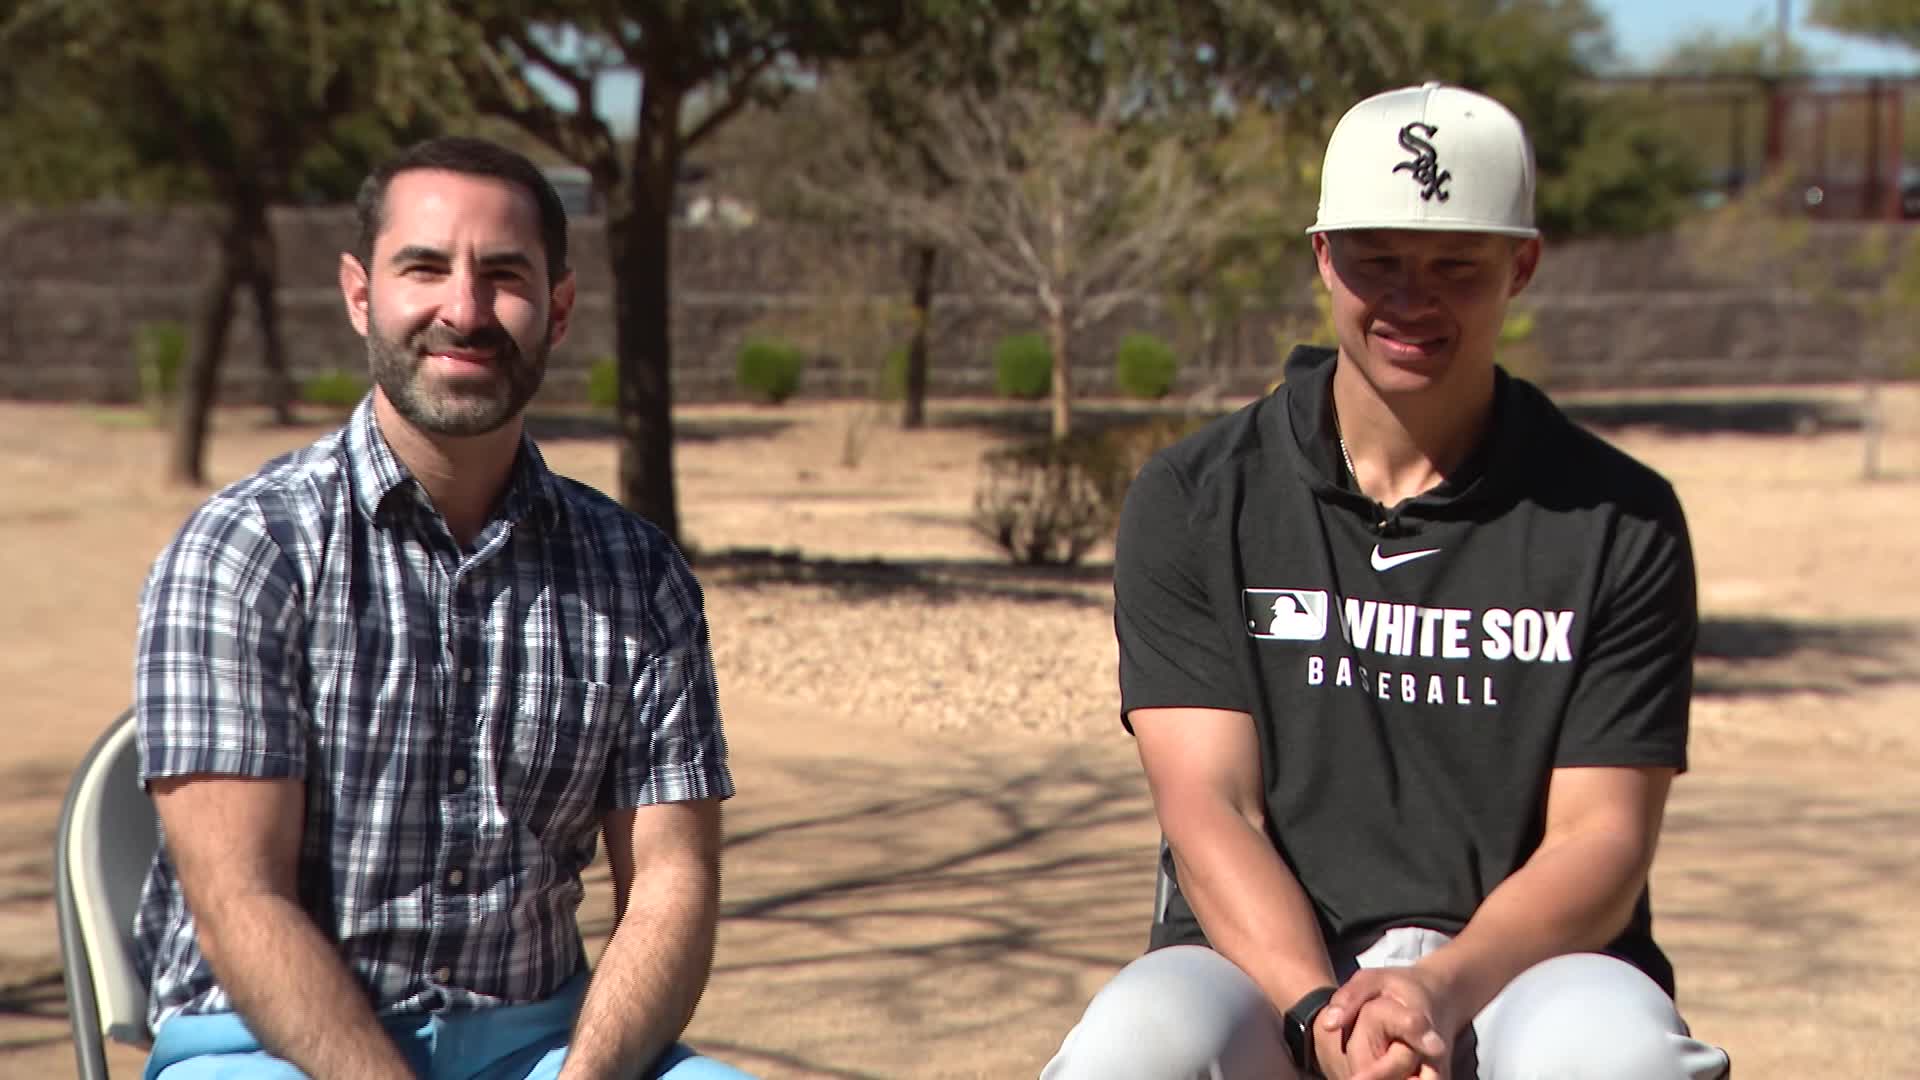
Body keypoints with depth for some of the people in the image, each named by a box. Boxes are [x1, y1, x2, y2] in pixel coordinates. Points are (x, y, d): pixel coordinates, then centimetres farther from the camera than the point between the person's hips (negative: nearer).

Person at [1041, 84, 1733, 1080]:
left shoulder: (1620, 522, 3)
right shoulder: (1191, 503, 4)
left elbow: (1601, 843, -3)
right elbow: (1207, 811, -6)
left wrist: (1444, 989, -23)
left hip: (1524, 969, 0)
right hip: (1263, 970, 0)